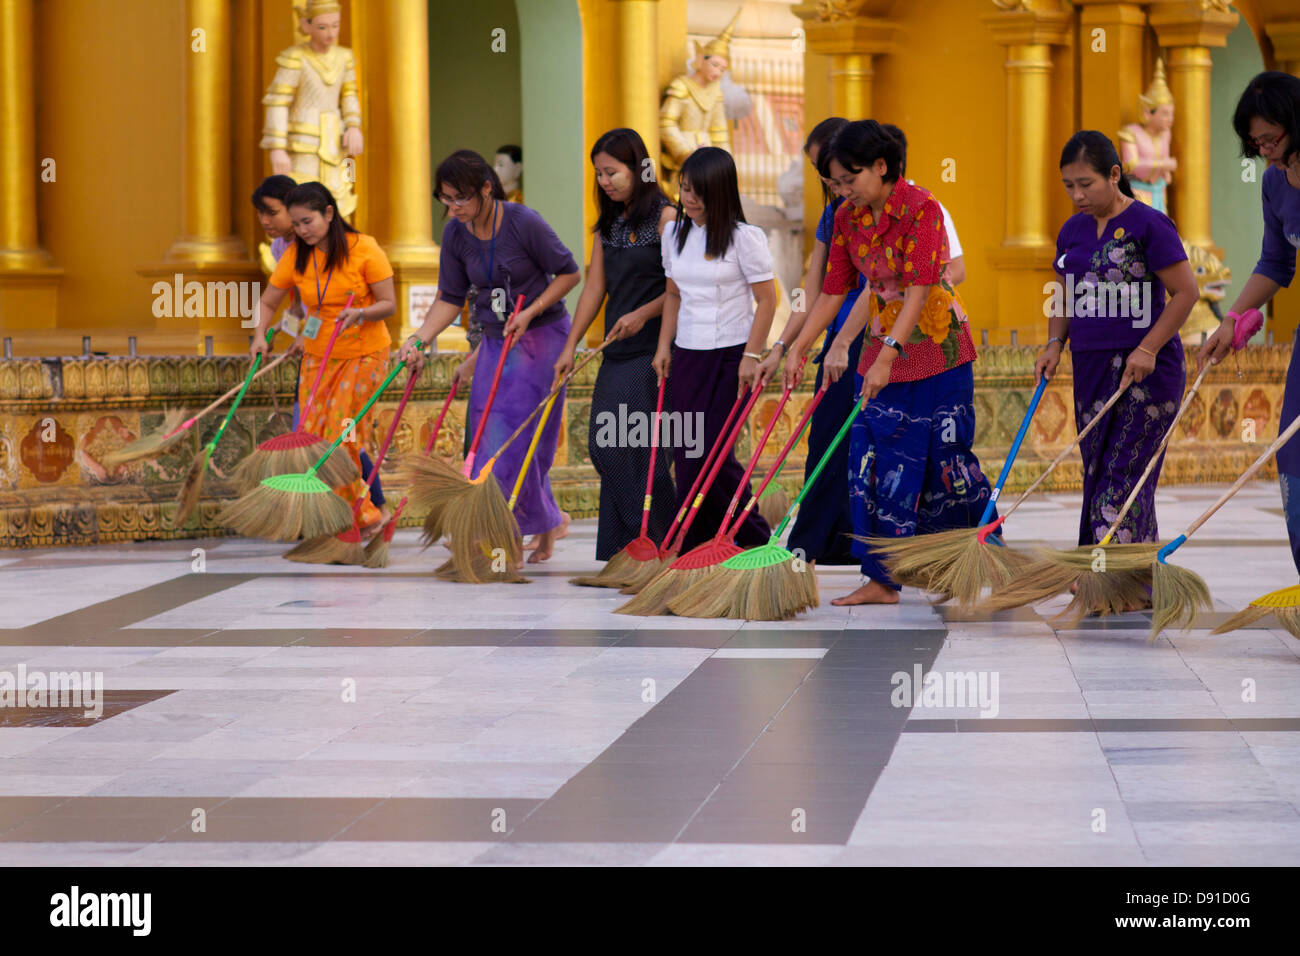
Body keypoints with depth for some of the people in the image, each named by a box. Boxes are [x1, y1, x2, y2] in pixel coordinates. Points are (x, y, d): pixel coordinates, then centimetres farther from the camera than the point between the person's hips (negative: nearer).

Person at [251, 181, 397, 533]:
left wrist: (360, 313, -30)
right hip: (318, 355, 5)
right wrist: (260, 335, -12)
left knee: (342, 436, -11)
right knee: (312, 435, -2)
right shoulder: (295, 255, -1)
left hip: (364, 354, -5)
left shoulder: (364, 249, -13)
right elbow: (268, 302, 6)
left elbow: (389, 303, -11)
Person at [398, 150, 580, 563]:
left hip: (542, 334, -6)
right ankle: (548, 522, 15)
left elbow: (569, 273, -9)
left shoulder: (523, 223, -19)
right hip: (495, 341, 6)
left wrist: (529, 312, -18)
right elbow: (449, 298, 4)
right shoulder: (456, 235, -3)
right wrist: (419, 340, -10)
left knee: (513, 433, -11)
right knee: (488, 430, 3)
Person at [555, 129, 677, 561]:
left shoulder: (665, 218, -8)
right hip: (616, 352, 8)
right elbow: (594, 287, 15)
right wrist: (570, 346, 10)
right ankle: (621, 548, 10)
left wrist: (644, 314, -22)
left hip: (653, 350, -7)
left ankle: (655, 542, -1)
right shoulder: (607, 225, 14)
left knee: (642, 450, -9)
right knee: (603, 445, 4)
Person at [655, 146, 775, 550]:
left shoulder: (744, 237, -9)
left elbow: (767, 300, -9)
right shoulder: (674, 233, 9)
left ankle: (754, 538, 8)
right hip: (687, 355, 6)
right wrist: (664, 346, 10)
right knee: (686, 452, 1)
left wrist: (751, 356, -14)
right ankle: (695, 549, 7)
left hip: (730, 355, -6)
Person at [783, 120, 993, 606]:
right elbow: (834, 291, 10)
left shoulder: (921, 208, -18)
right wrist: (797, 349, 5)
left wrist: (887, 357, -33)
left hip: (936, 344, -6)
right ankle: (881, 579, 4)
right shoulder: (847, 218, 2)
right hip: (884, 344, 6)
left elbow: (919, 290, -25)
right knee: (877, 462, 0)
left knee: (946, 461, -1)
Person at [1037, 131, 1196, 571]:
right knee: (1096, 468, 5)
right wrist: (1055, 344, 4)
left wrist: (1149, 348, -17)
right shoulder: (1073, 231, 12)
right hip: (1091, 365, 7)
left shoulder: (1148, 225, -10)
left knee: (1124, 471, -12)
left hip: (1145, 368, -7)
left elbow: (1186, 291, -11)